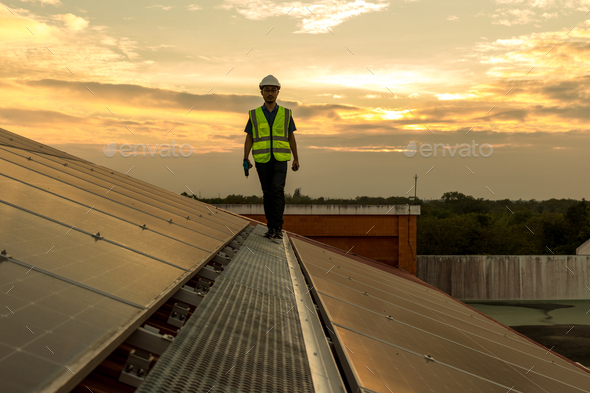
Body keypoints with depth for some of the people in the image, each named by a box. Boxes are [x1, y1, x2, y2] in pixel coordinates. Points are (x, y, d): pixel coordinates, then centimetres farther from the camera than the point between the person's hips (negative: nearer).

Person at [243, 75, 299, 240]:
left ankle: (277, 227, -16)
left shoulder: (286, 113, 3)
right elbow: (249, 139, 4)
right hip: (262, 160, 1)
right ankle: (272, 227, 17)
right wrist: (245, 159, -9)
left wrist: (296, 159, 4)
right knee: (268, 193, 5)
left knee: (277, 190, -17)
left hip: (280, 160, -1)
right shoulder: (255, 115, 3)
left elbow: (291, 137, 8)